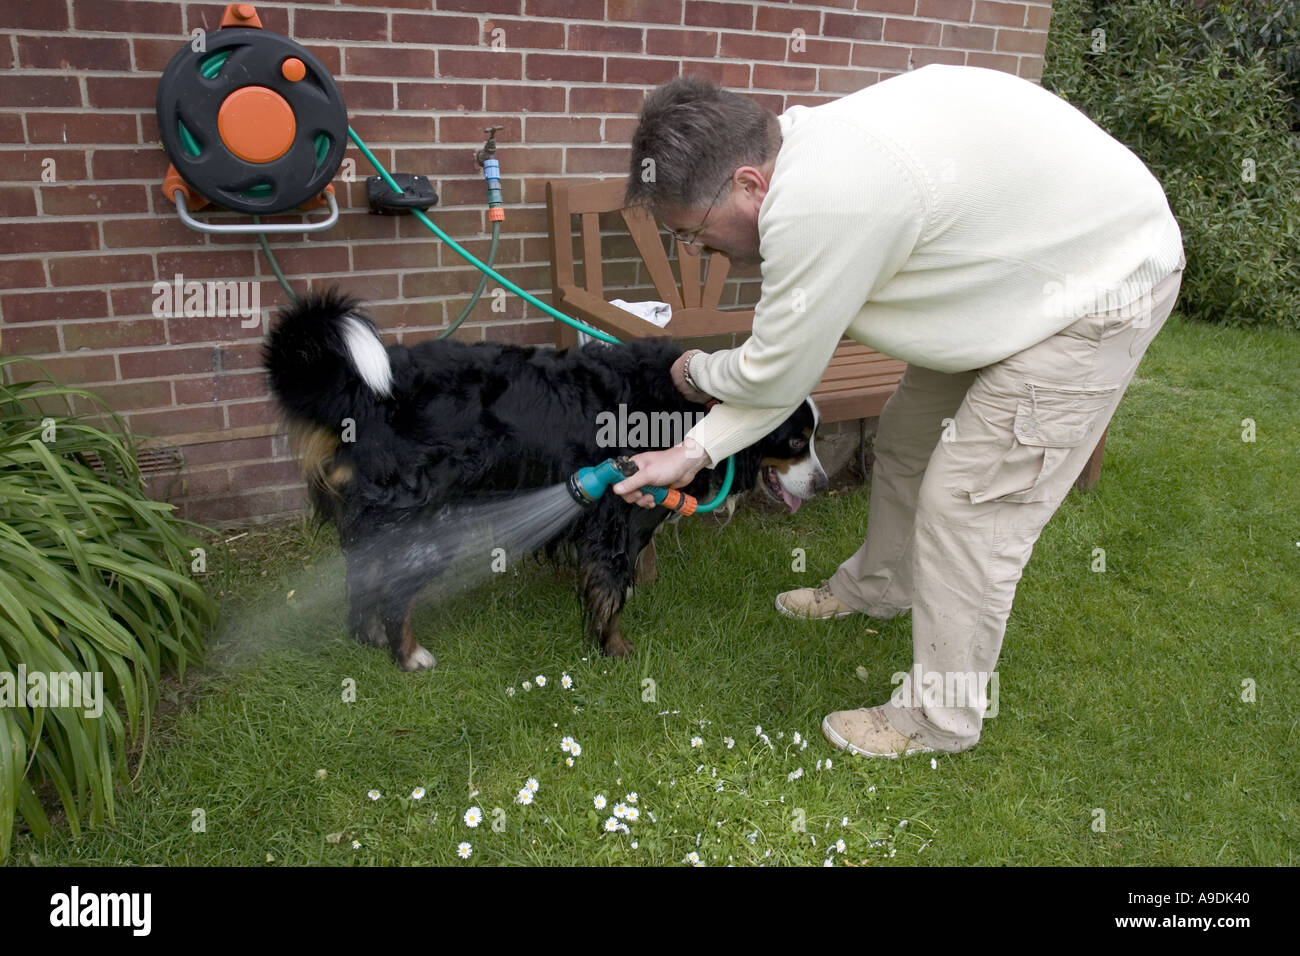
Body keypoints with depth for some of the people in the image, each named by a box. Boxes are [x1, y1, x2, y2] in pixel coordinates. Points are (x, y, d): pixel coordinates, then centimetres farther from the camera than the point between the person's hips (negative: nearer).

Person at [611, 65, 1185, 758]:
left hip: (1102, 291, -9)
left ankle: (939, 720, 11)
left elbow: (776, 379, -20)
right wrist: (694, 451, 0)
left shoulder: (817, 205, -35)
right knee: (905, 439, 19)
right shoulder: (807, 152, -3)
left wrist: (697, 373, 1)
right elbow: (789, 360, 1)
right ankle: (878, 586, 44)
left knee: (967, 507, -8)